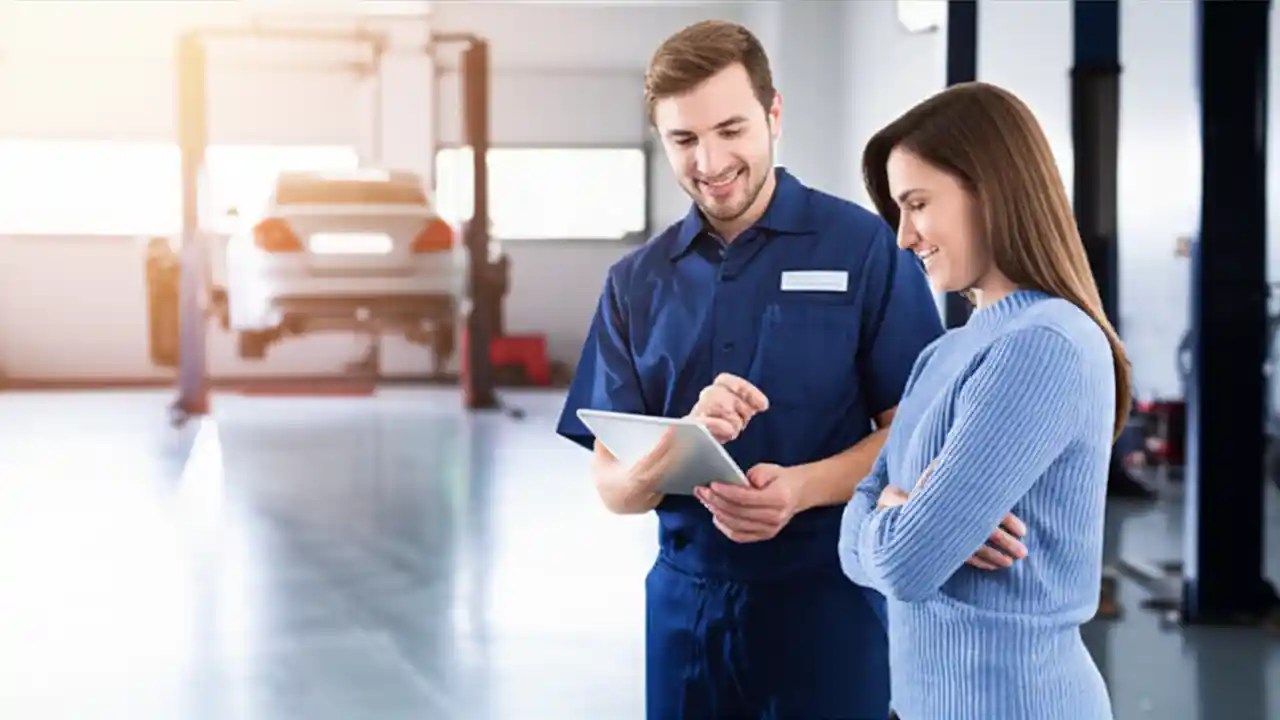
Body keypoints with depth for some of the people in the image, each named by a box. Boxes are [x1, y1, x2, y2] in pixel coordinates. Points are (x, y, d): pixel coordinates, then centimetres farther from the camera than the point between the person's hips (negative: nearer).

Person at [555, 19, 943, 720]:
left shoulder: (865, 247, -5)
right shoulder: (635, 282, 5)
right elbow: (614, 487, 2)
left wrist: (802, 486, -22)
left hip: (826, 594, -3)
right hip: (684, 598, 3)